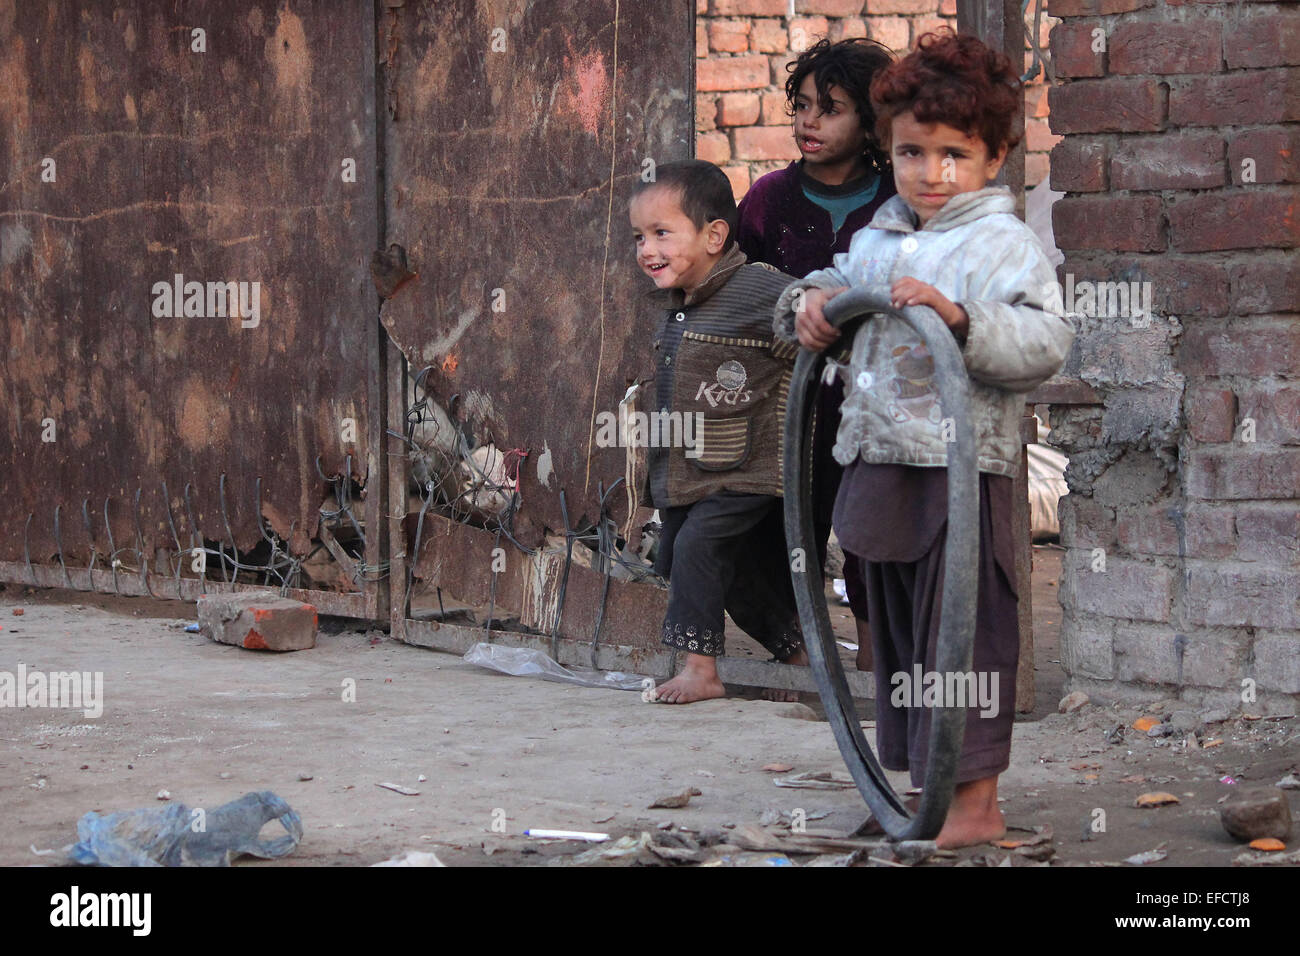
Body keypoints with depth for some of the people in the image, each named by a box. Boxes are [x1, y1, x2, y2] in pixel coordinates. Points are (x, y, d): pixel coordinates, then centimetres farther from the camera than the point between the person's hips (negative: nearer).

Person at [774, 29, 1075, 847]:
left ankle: (976, 801, -2)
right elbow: (844, 281, 33)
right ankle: (927, 786, 23)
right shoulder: (879, 236, 13)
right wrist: (813, 299, 11)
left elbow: (1045, 344, -20)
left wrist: (961, 317, -32)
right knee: (899, 627, 13)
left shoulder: (1005, 245, -9)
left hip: (961, 470, -8)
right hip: (881, 464, 8)